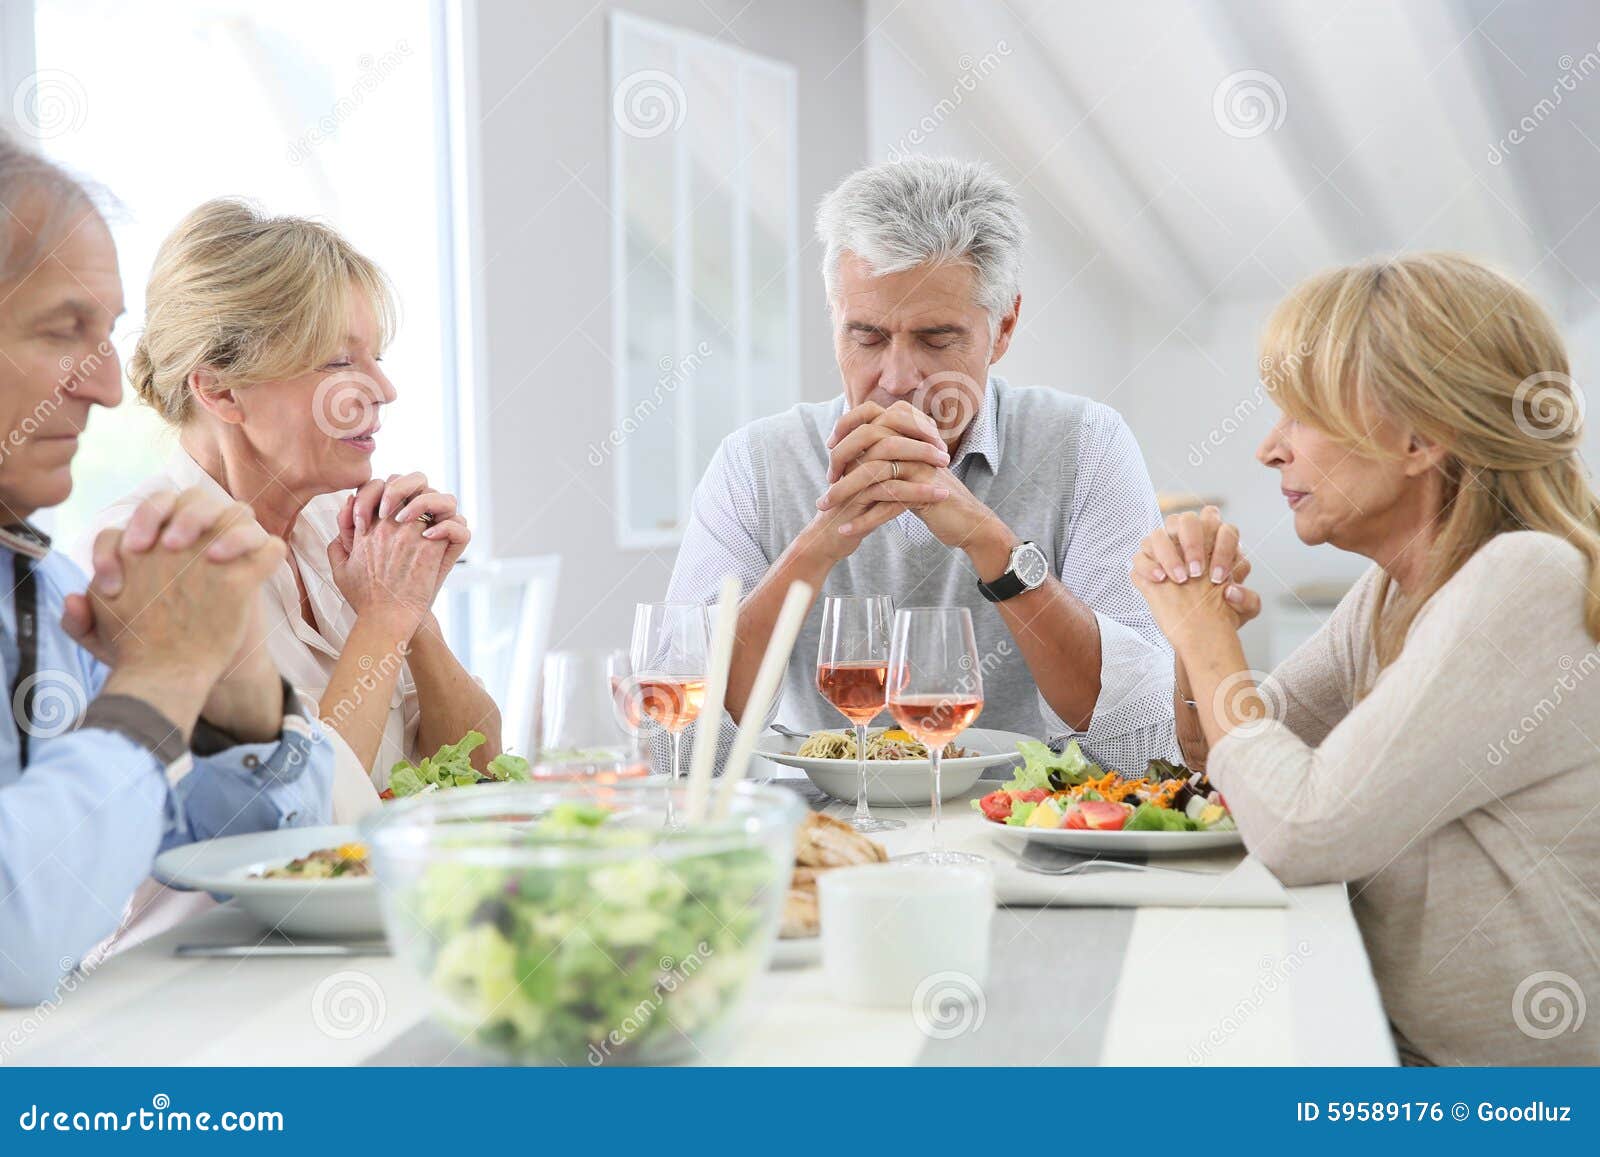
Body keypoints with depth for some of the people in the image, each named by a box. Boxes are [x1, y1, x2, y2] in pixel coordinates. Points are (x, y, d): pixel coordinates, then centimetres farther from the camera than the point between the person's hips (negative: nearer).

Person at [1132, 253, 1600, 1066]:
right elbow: (1225, 775, 18)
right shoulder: (1391, 595, 7)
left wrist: (1207, 636, -10)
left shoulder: (1527, 582, -20)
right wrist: (1198, 627, -1)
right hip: (1402, 1046, 8)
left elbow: (1303, 835, -25)